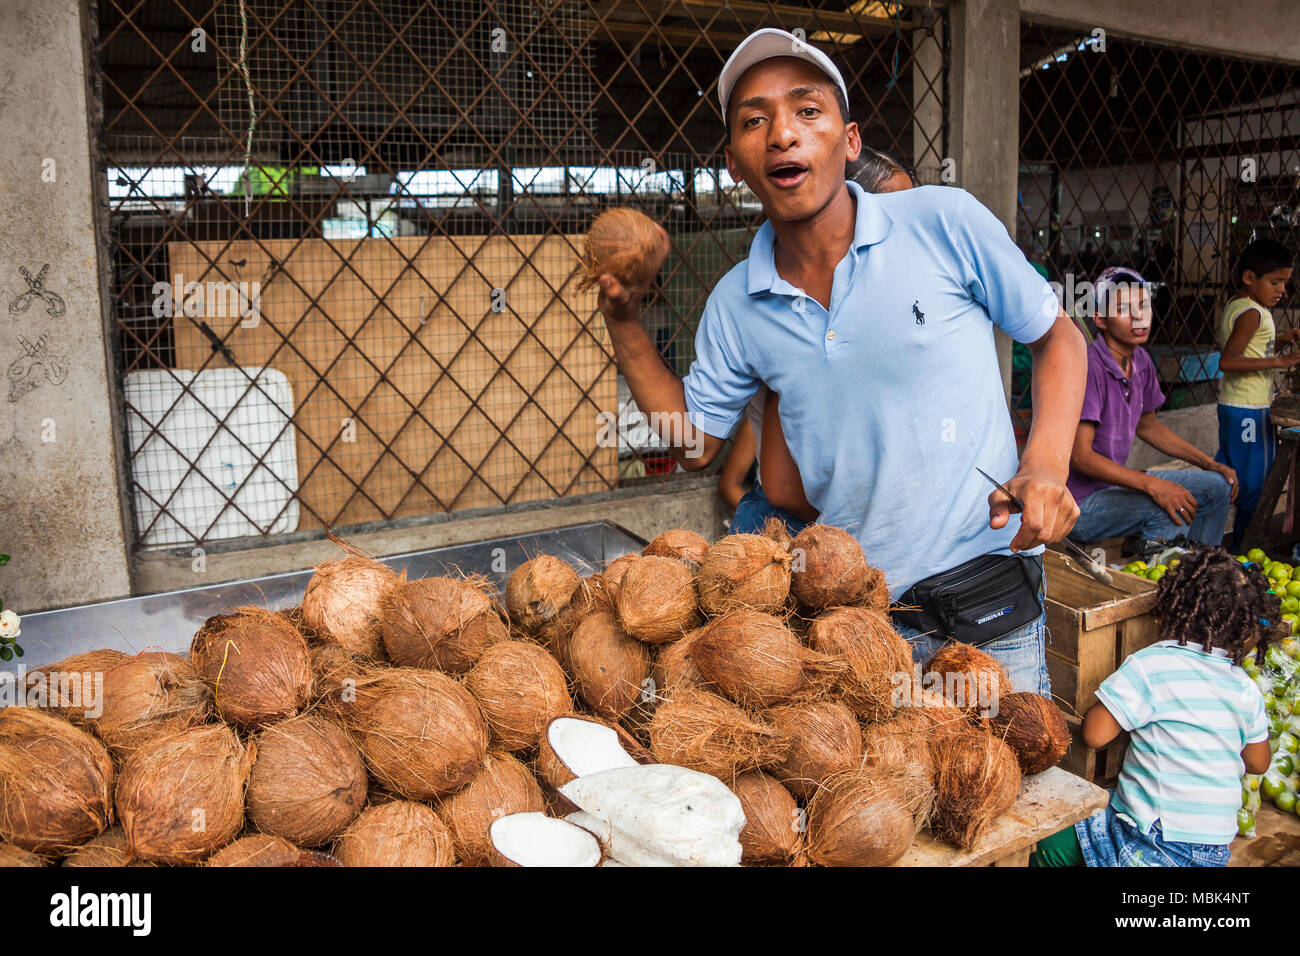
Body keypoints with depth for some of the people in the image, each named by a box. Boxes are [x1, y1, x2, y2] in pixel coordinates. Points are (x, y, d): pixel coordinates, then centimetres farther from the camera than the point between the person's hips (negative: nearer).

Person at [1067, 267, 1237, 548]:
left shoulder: (1141, 361, 5)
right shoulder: (1089, 367, -23)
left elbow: (1147, 425, 22)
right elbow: (1080, 456, -27)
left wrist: (1210, 464, 18)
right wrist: (1153, 486, -31)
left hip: (1118, 482, 10)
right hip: (1080, 502, -10)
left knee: (1217, 487, 13)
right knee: (1170, 512, -31)